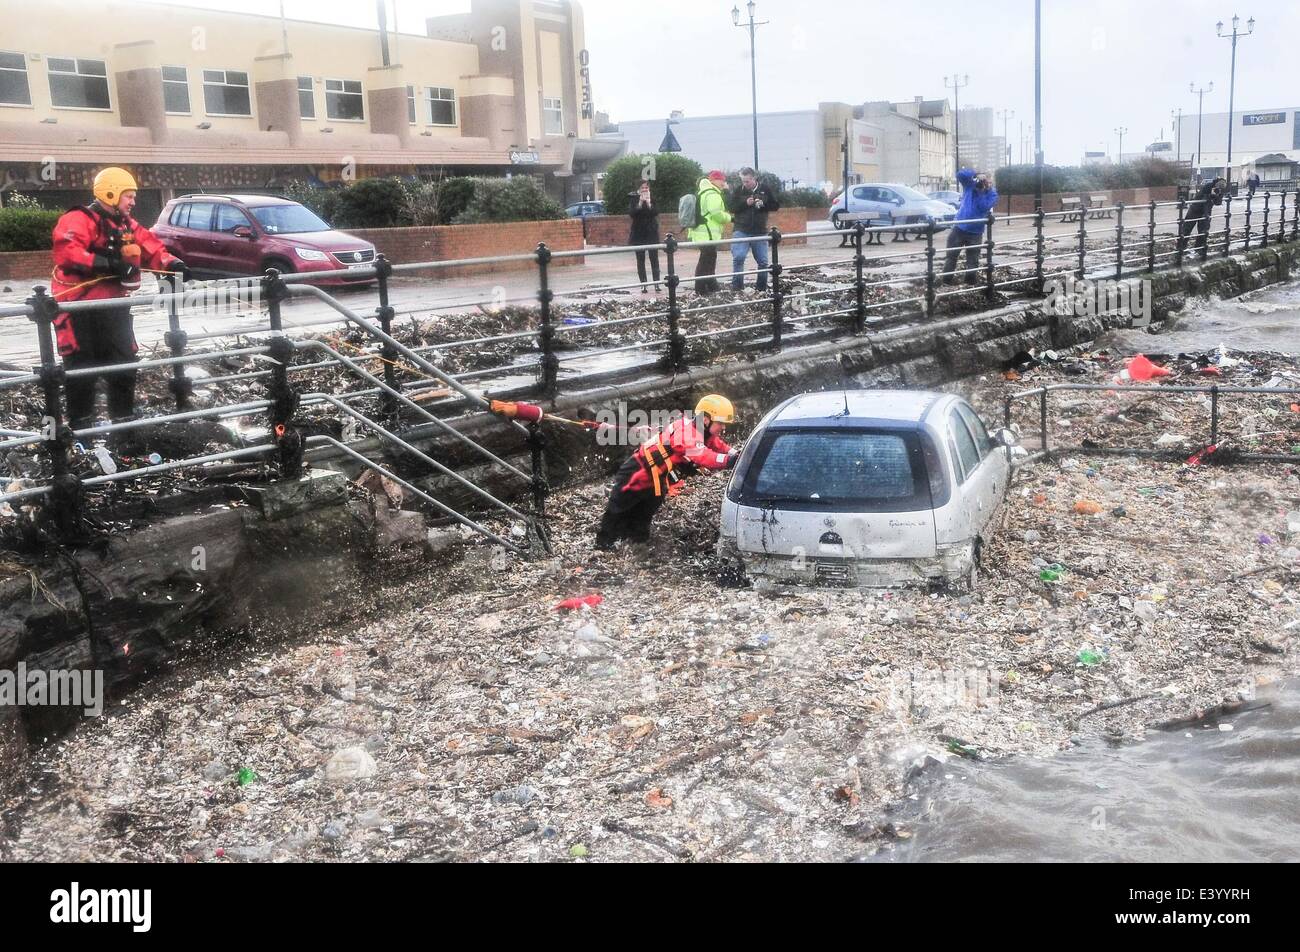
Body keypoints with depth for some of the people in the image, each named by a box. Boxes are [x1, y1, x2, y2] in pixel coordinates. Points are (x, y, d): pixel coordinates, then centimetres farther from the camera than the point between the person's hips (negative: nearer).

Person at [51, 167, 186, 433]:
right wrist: (106, 263, -31)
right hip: (80, 306, -8)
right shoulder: (79, 219, -12)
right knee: (82, 367, -2)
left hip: (112, 304, 8)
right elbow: (66, 251, -27)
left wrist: (172, 264, -8)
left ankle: (124, 418, 25)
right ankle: (80, 424, 8)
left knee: (124, 361, 12)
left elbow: (152, 247, 13)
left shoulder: (127, 225, 14)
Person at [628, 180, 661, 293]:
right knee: (640, 259, 0)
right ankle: (643, 285, 2)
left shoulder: (653, 199, 4)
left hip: (652, 232, 0)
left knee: (654, 258, -2)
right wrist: (640, 203, -22)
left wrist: (649, 203, -22)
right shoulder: (634, 199, 1)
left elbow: (656, 212, -9)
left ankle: (656, 283, 1)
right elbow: (631, 213, -12)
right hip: (638, 233, 0)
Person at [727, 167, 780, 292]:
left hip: (760, 231, 2)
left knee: (763, 261, 5)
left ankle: (761, 286, 17)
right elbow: (732, 208, -2)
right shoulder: (738, 191, 0)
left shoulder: (765, 190, 2)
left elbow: (776, 205, 5)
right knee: (738, 257, -15)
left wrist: (763, 204, -14)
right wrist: (745, 203, -17)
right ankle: (736, 285, -5)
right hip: (741, 231, -2)